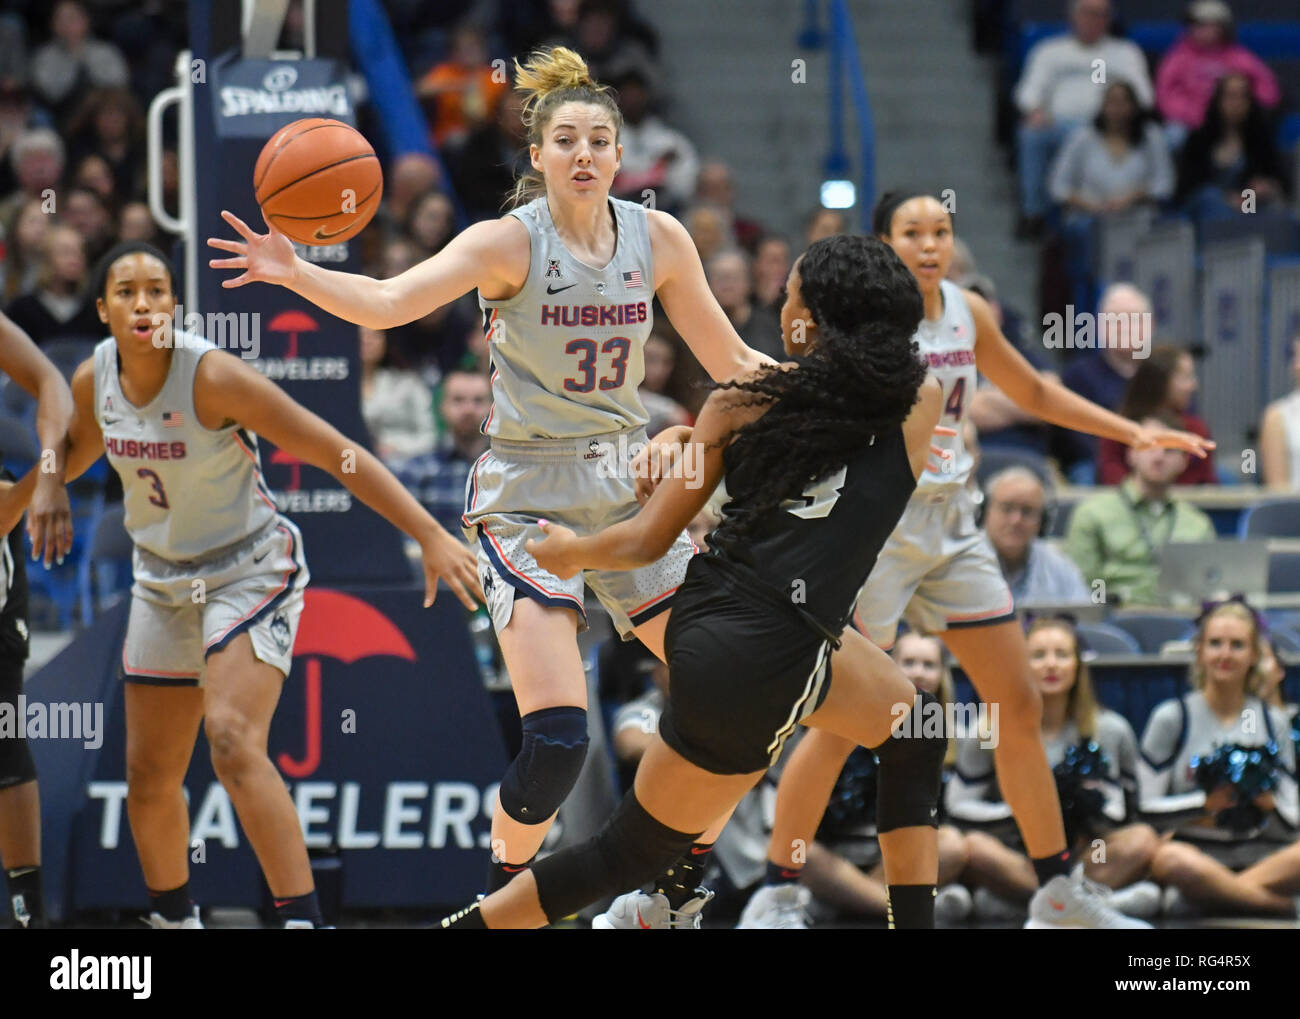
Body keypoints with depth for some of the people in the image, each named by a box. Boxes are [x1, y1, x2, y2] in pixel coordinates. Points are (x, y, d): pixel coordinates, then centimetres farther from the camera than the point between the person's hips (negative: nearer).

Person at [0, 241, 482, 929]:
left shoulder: (211, 376, -24)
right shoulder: (94, 380, -7)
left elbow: (336, 454, -23)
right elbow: (78, 447, 19)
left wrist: (430, 536, -28)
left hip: (250, 570, -6)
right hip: (163, 581, 6)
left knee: (233, 743, -27)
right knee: (148, 776, 11)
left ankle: (302, 919, -27)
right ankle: (173, 916, 35)